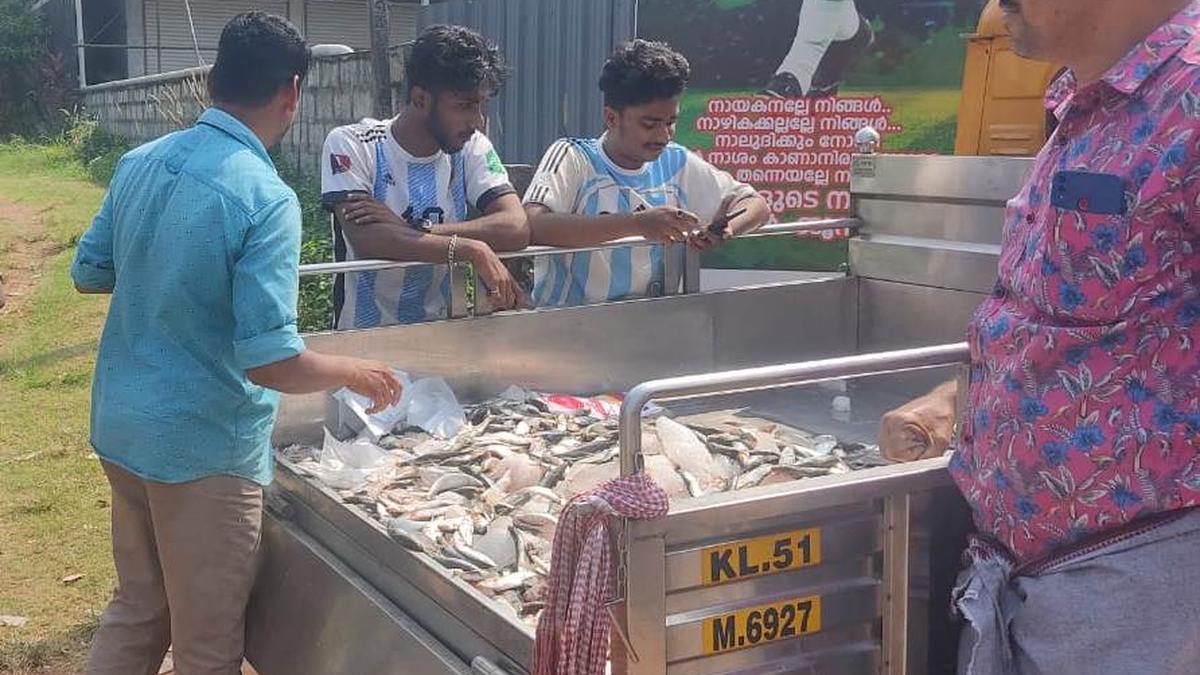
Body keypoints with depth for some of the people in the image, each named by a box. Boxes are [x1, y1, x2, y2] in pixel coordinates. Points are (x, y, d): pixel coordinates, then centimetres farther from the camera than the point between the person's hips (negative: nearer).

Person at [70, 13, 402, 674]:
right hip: (203, 448, -7)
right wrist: (355, 372, -8)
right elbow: (271, 363, -25)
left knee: (136, 609, 25)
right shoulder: (265, 198, -22)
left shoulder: (139, 162, 0)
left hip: (120, 426, 7)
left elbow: (87, 273, 13)